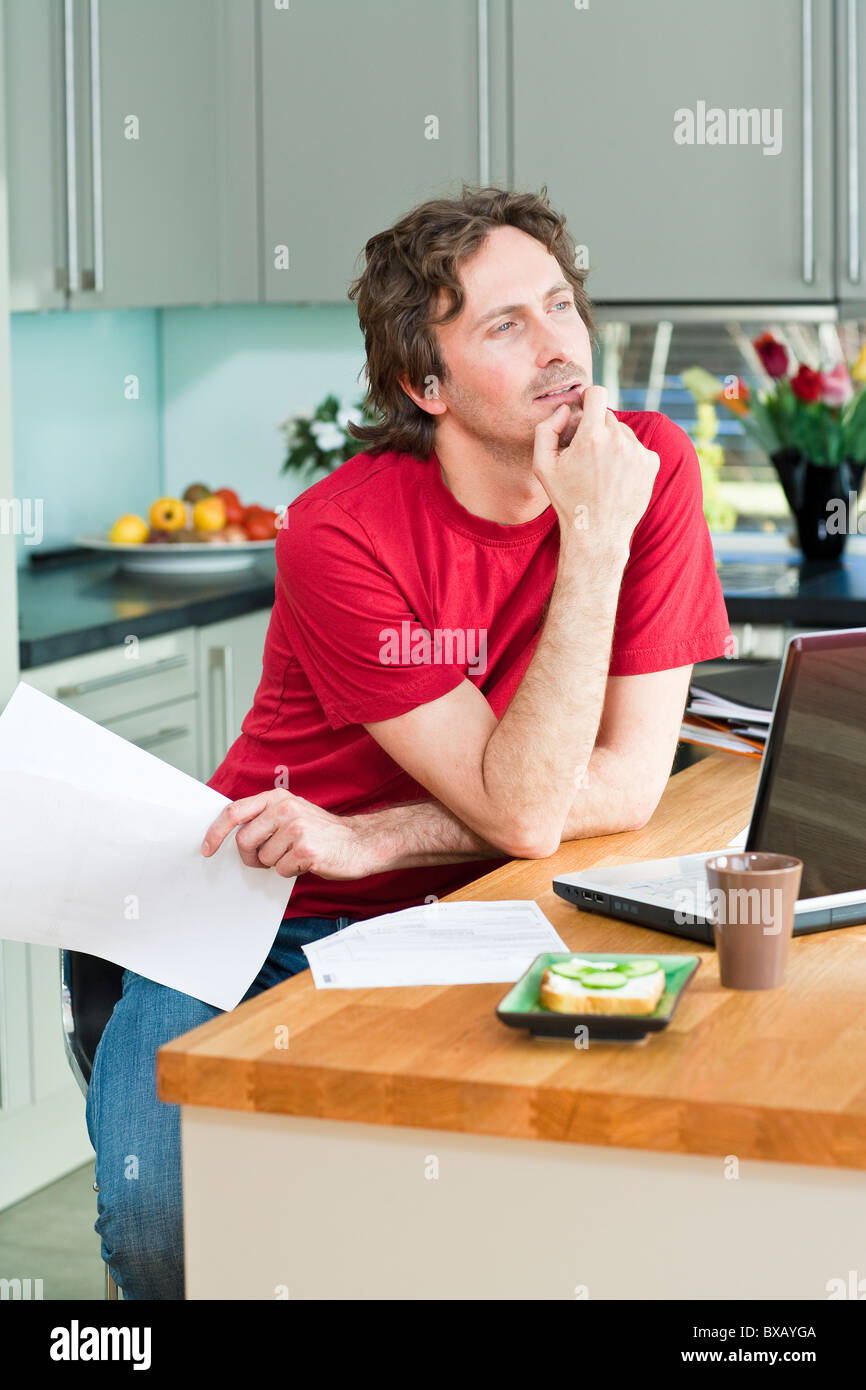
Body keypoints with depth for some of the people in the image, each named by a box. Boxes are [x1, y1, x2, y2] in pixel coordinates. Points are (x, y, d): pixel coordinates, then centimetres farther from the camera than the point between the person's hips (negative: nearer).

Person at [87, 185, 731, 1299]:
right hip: (268, 918, -2)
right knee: (160, 1210, -26)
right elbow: (523, 810, -23)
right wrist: (594, 541, -28)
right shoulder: (341, 535, -21)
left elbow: (630, 780, -12)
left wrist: (369, 840, -21)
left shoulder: (652, 465, -10)